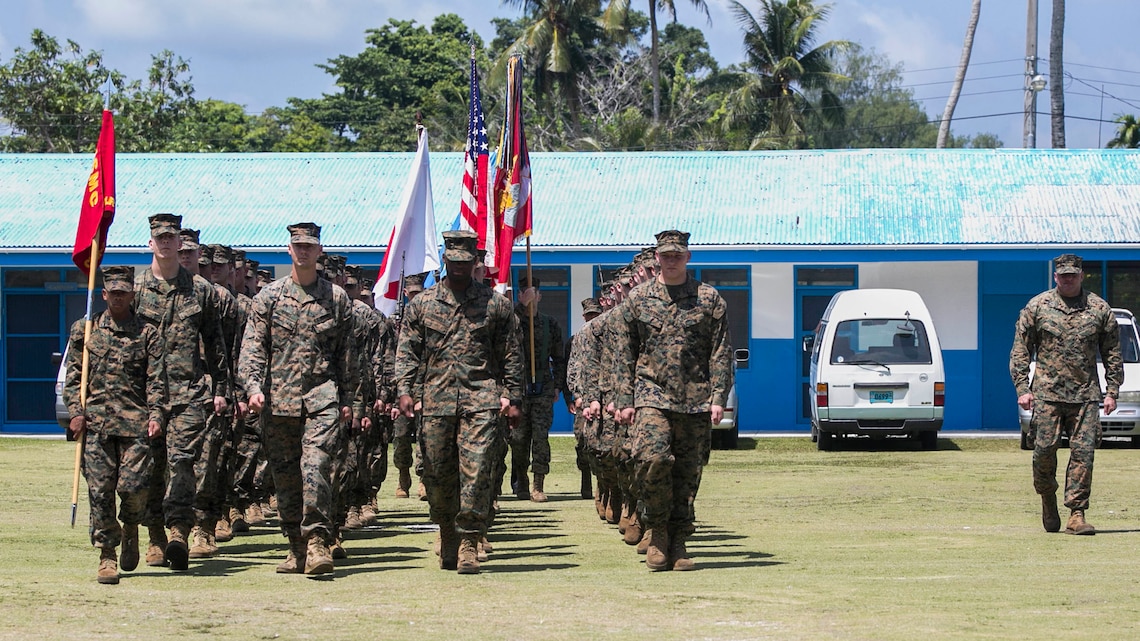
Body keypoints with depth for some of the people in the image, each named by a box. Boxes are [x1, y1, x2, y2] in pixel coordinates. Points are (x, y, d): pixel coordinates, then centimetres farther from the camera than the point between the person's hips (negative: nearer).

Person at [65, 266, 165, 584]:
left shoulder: (147, 333, 8)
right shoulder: (84, 329, 11)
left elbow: (156, 379, 4)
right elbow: (73, 375, 11)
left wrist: (155, 414, -9)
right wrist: (75, 411, 0)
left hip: (135, 419, -1)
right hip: (95, 420, 1)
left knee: (133, 486, -11)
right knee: (100, 490, -3)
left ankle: (131, 529, 22)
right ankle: (107, 558, 4)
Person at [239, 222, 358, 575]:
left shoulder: (336, 298, 8)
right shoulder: (269, 296, 8)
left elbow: (346, 352, 12)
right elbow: (253, 346, 2)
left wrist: (347, 399, 8)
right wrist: (254, 386, -13)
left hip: (323, 398, -2)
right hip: (279, 400, 2)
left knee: (317, 468, -18)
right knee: (285, 477, 6)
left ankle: (318, 542, -19)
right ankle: (297, 547, 15)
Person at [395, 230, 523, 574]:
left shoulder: (495, 304, 8)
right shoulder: (422, 304, 10)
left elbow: (510, 355, 11)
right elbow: (407, 352, 9)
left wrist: (512, 397, 4)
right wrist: (404, 390, -4)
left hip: (481, 400, -2)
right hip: (436, 400, 2)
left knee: (476, 472, -11)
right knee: (438, 474, 5)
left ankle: (469, 543, -9)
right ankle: (448, 536, 23)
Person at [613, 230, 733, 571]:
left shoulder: (709, 299, 7)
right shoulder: (637, 299, 9)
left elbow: (721, 353, 5)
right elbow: (625, 354, 10)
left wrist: (718, 397, -5)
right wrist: (624, 400, 3)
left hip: (696, 400, 1)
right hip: (652, 394, -1)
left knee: (688, 473, 2)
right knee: (652, 458, -20)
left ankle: (678, 543, 11)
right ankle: (656, 530, -1)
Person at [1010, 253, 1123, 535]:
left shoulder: (1100, 309, 7)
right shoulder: (1037, 307, 4)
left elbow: (1113, 354, 12)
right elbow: (1020, 351, 6)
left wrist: (1111, 392, 6)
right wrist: (1022, 388, -2)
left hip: (1086, 395, 1)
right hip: (1047, 393, -1)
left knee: (1083, 452, -5)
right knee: (1045, 449, -3)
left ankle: (1077, 514, -2)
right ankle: (1048, 499, 22)